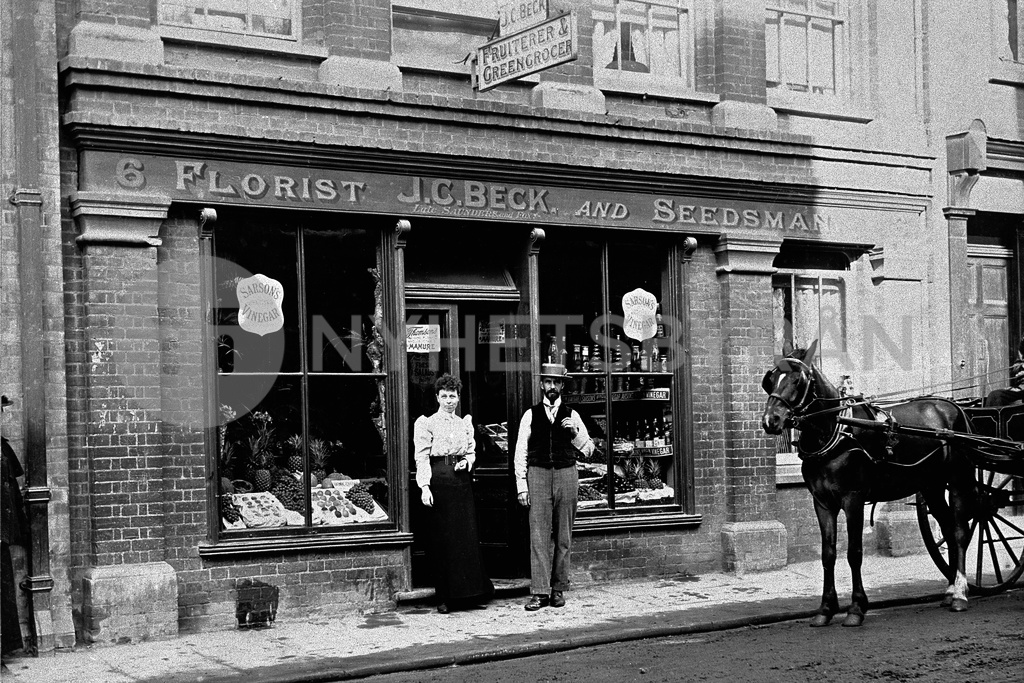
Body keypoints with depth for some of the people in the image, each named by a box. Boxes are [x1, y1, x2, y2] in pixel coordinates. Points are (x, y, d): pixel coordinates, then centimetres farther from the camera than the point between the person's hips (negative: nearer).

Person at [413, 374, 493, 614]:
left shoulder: (465, 423, 15)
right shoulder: (427, 423, 0)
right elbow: (422, 457, -6)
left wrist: (467, 461, -1)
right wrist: (424, 486, -16)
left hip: (462, 480, 4)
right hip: (439, 481, -4)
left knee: (468, 537, 2)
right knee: (441, 539, -2)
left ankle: (471, 592, 10)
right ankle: (445, 598, 3)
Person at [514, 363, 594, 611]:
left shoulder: (571, 415, 11)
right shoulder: (531, 415, 7)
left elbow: (588, 449, 13)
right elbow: (521, 452, 6)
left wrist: (575, 432, -6)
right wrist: (521, 485, -1)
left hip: (566, 475, 2)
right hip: (538, 476, -1)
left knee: (563, 536, 4)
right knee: (539, 535, -7)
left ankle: (558, 589, 12)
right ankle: (540, 592, -6)